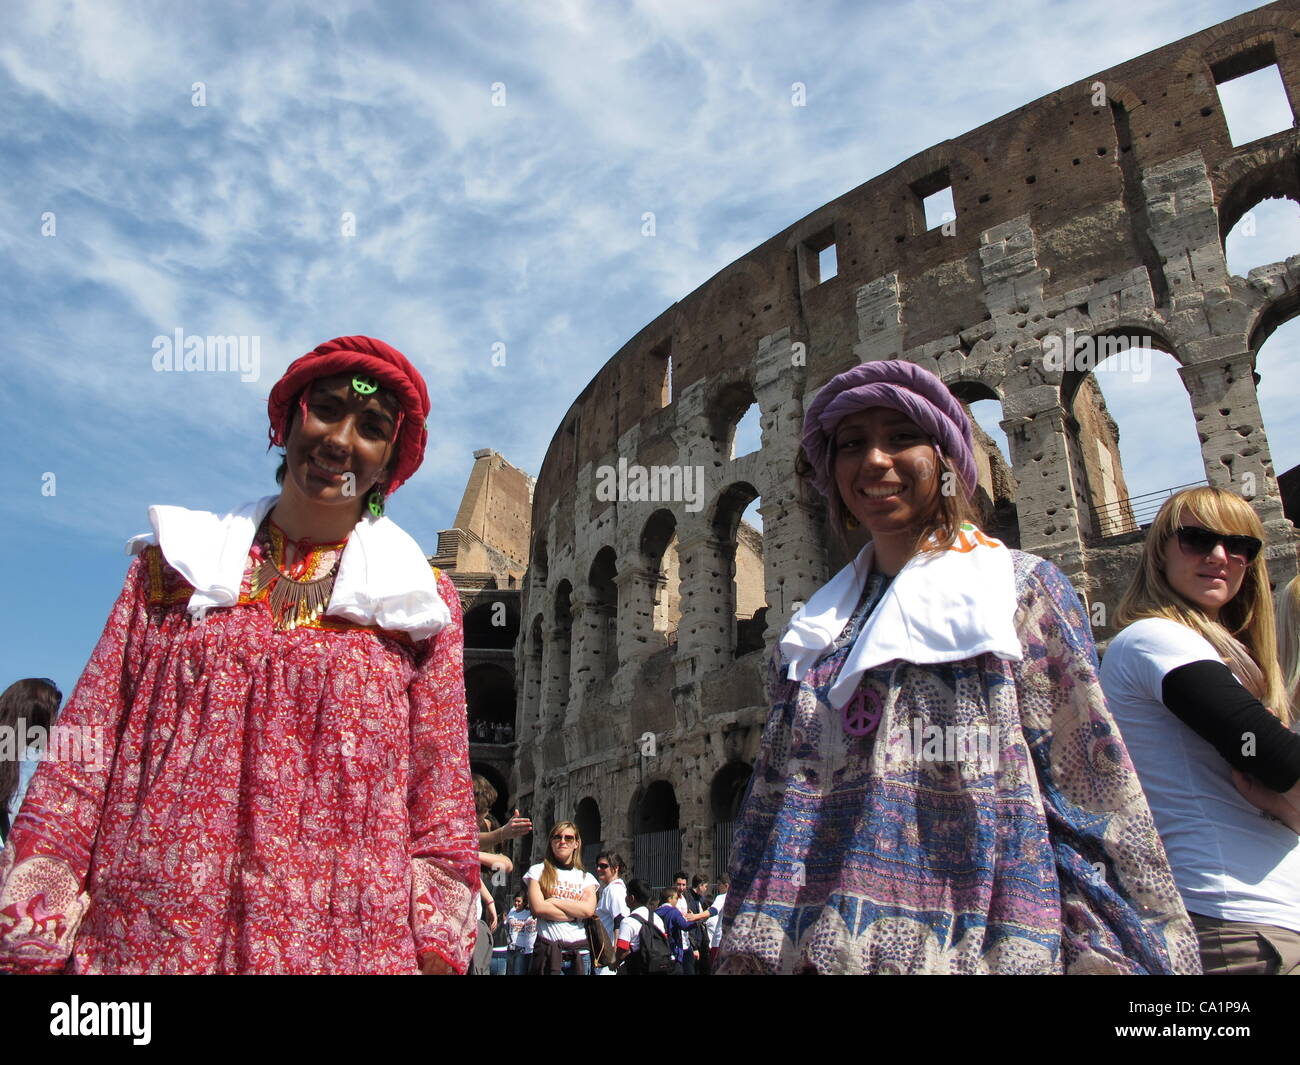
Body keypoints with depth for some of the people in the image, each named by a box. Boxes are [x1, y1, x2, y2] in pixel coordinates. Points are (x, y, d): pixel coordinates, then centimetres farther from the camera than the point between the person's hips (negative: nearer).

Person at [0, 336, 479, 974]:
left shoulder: (421, 601, 3)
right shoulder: (176, 564, 7)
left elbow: (441, 818, 3)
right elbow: (87, 755, 4)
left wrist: (433, 951, -4)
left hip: (344, 943, 0)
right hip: (144, 936, 1)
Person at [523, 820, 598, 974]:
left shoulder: (586, 878, 12)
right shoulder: (538, 871, 5)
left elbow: (589, 909, -6)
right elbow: (537, 908, -10)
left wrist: (553, 901, -8)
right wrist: (576, 914, -6)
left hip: (579, 953, 2)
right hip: (547, 950, -2)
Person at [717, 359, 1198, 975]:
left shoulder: (1022, 589, 1)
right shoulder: (816, 630, 11)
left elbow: (1092, 784, -4)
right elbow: (773, 800, 11)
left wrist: (1115, 953, -11)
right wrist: (750, 951, 7)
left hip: (991, 941, -3)